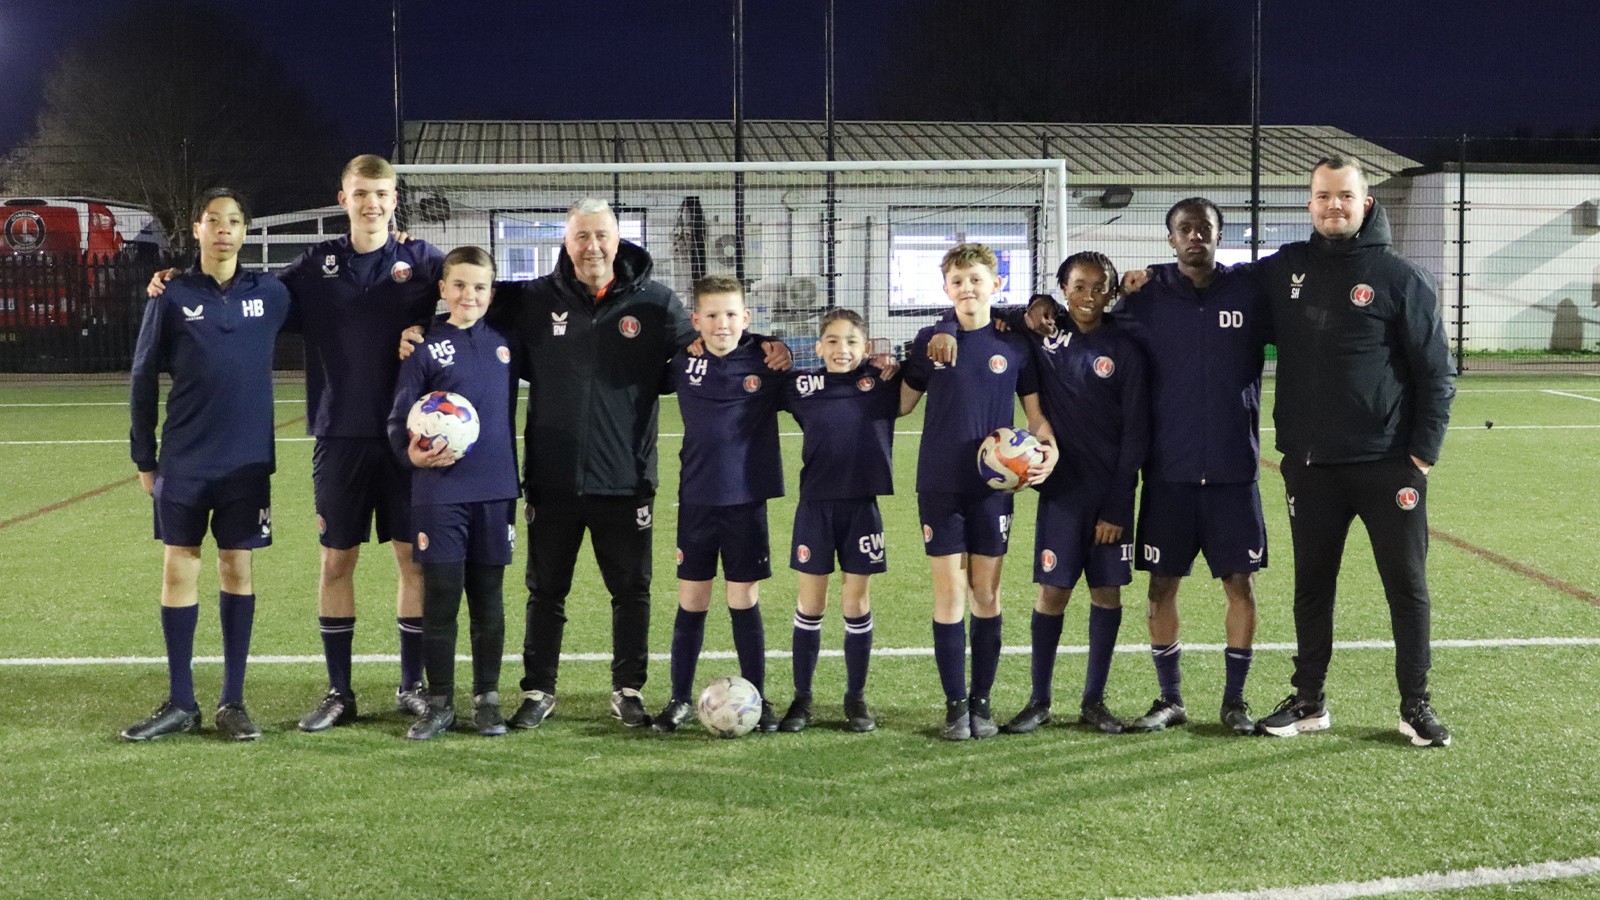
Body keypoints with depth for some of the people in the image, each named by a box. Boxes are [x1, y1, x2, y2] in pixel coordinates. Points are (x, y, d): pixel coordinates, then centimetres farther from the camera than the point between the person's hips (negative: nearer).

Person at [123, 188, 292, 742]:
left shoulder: (271, 294, 1)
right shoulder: (172, 297, 0)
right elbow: (143, 379, 3)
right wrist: (144, 457, 2)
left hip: (247, 461, 0)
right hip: (183, 462, 0)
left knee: (236, 568, 5)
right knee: (179, 568, 3)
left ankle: (232, 701, 14)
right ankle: (180, 703, 13)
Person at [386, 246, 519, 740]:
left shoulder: (500, 345, 9)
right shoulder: (425, 348, -1)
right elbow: (399, 422, -3)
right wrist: (414, 454, -20)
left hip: (494, 494, 3)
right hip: (440, 492, -3)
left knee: (488, 599, 8)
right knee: (440, 599, 1)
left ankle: (487, 699, 18)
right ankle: (439, 703, 12)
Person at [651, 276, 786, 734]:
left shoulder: (768, 361, -5)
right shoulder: (683, 363, 0)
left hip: (747, 498, -2)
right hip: (696, 498, 2)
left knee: (745, 601, 5)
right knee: (691, 602, 8)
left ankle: (757, 698, 17)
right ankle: (681, 699, 19)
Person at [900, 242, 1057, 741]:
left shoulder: (1014, 344, 2)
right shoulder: (930, 341, 3)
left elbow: (1035, 411, 6)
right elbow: (901, 403, 11)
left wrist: (1048, 449, -12)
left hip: (993, 484, 0)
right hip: (939, 485, 0)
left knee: (987, 594, 6)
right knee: (949, 593, 0)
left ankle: (982, 700, 17)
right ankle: (955, 703, 9)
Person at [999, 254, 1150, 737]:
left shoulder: (1125, 349, -2)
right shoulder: (1042, 335, 2)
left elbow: (1135, 432, -2)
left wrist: (1118, 506, -6)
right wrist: (1032, 311, -4)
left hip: (1111, 489, 0)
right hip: (1062, 486, 0)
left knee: (1107, 590, 4)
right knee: (1053, 590, -1)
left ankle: (1094, 701, 15)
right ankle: (1039, 701, 10)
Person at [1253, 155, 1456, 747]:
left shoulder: (1400, 277, -4)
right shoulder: (1285, 270, 5)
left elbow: (1437, 373, -4)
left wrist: (1424, 451, -9)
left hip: (1388, 465, -3)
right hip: (1310, 465, 3)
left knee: (1407, 585, 4)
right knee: (1312, 586, 11)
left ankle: (1416, 705, 16)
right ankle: (1309, 701, 23)